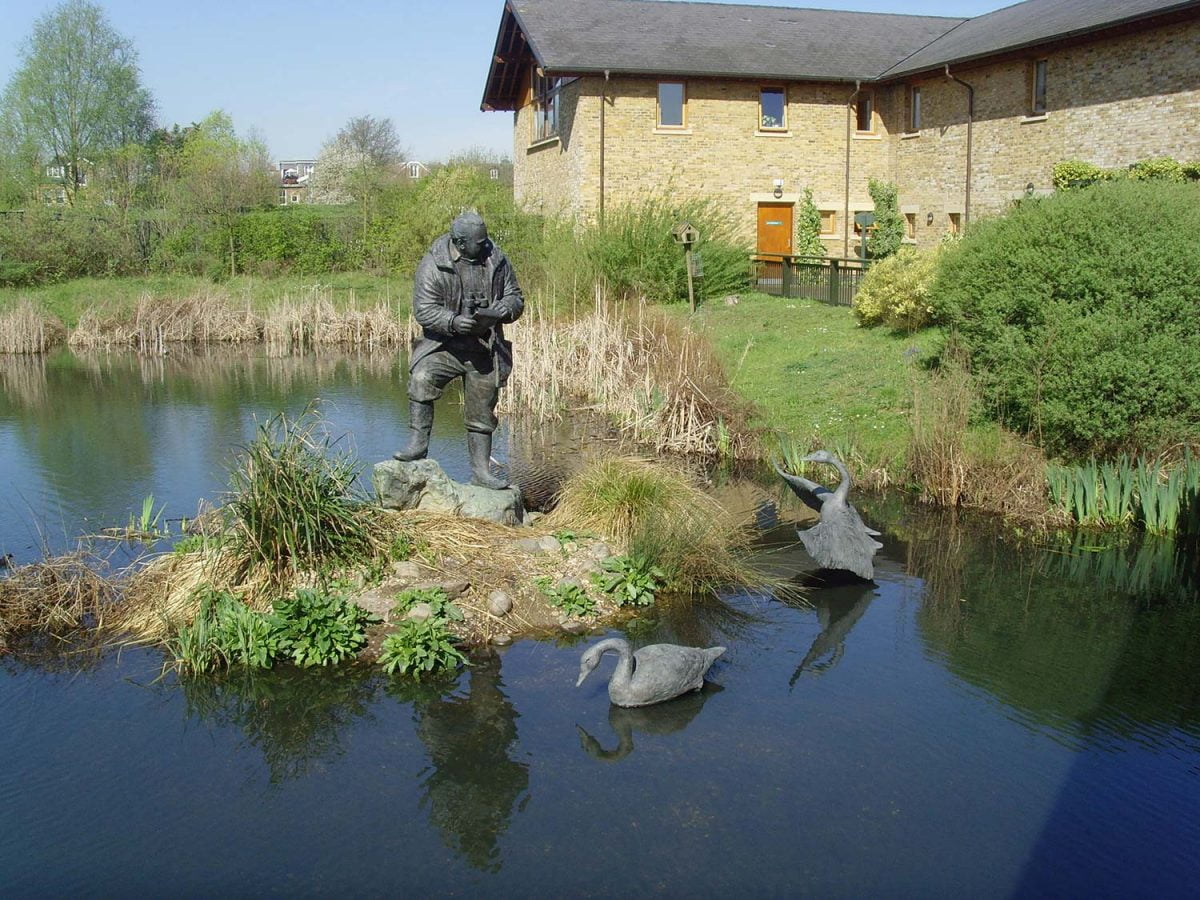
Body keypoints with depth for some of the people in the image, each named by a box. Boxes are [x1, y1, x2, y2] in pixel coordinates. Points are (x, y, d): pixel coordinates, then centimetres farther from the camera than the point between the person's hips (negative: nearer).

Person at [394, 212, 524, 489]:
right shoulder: (433, 265, -12)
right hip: (444, 346, -3)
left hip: (485, 350, 3)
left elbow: (515, 298, 7)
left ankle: (481, 471, 21)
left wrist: (501, 311, -17)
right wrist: (452, 322, -33)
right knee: (421, 378, -30)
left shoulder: (496, 260, -1)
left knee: (482, 414, 8)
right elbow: (423, 310, -15)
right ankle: (418, 443, -19)